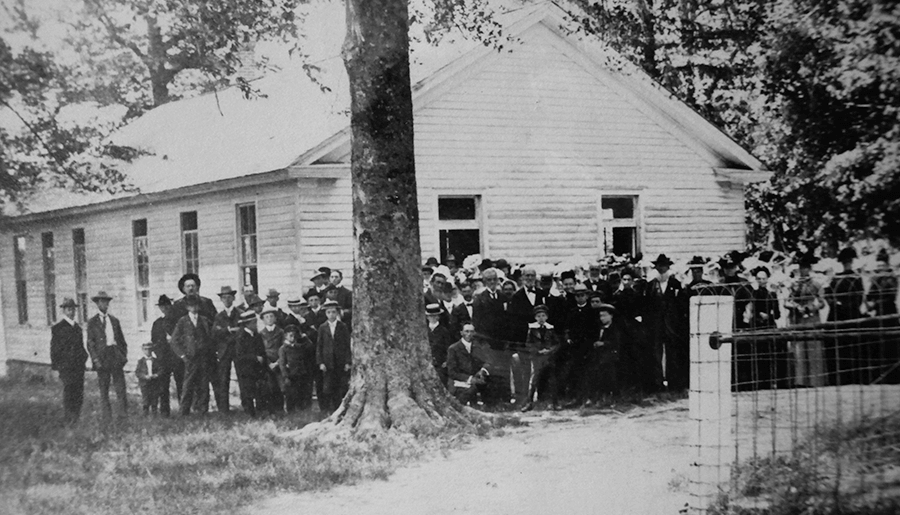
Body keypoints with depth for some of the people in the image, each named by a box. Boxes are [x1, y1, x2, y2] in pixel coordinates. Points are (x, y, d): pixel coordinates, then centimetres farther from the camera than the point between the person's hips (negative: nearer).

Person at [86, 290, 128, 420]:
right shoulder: (92, 322, 4)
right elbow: (90, 343, 0)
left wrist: (124, 355, 6)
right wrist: (96, 359, -9)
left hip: (116, 356, 3)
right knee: (103, 389, 2)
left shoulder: (114, 320, 15)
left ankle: (124, 414, 1)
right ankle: (106, 416, 7)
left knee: (120, 387, -2)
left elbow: (122, 340, 17)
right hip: (102, 357, -3)